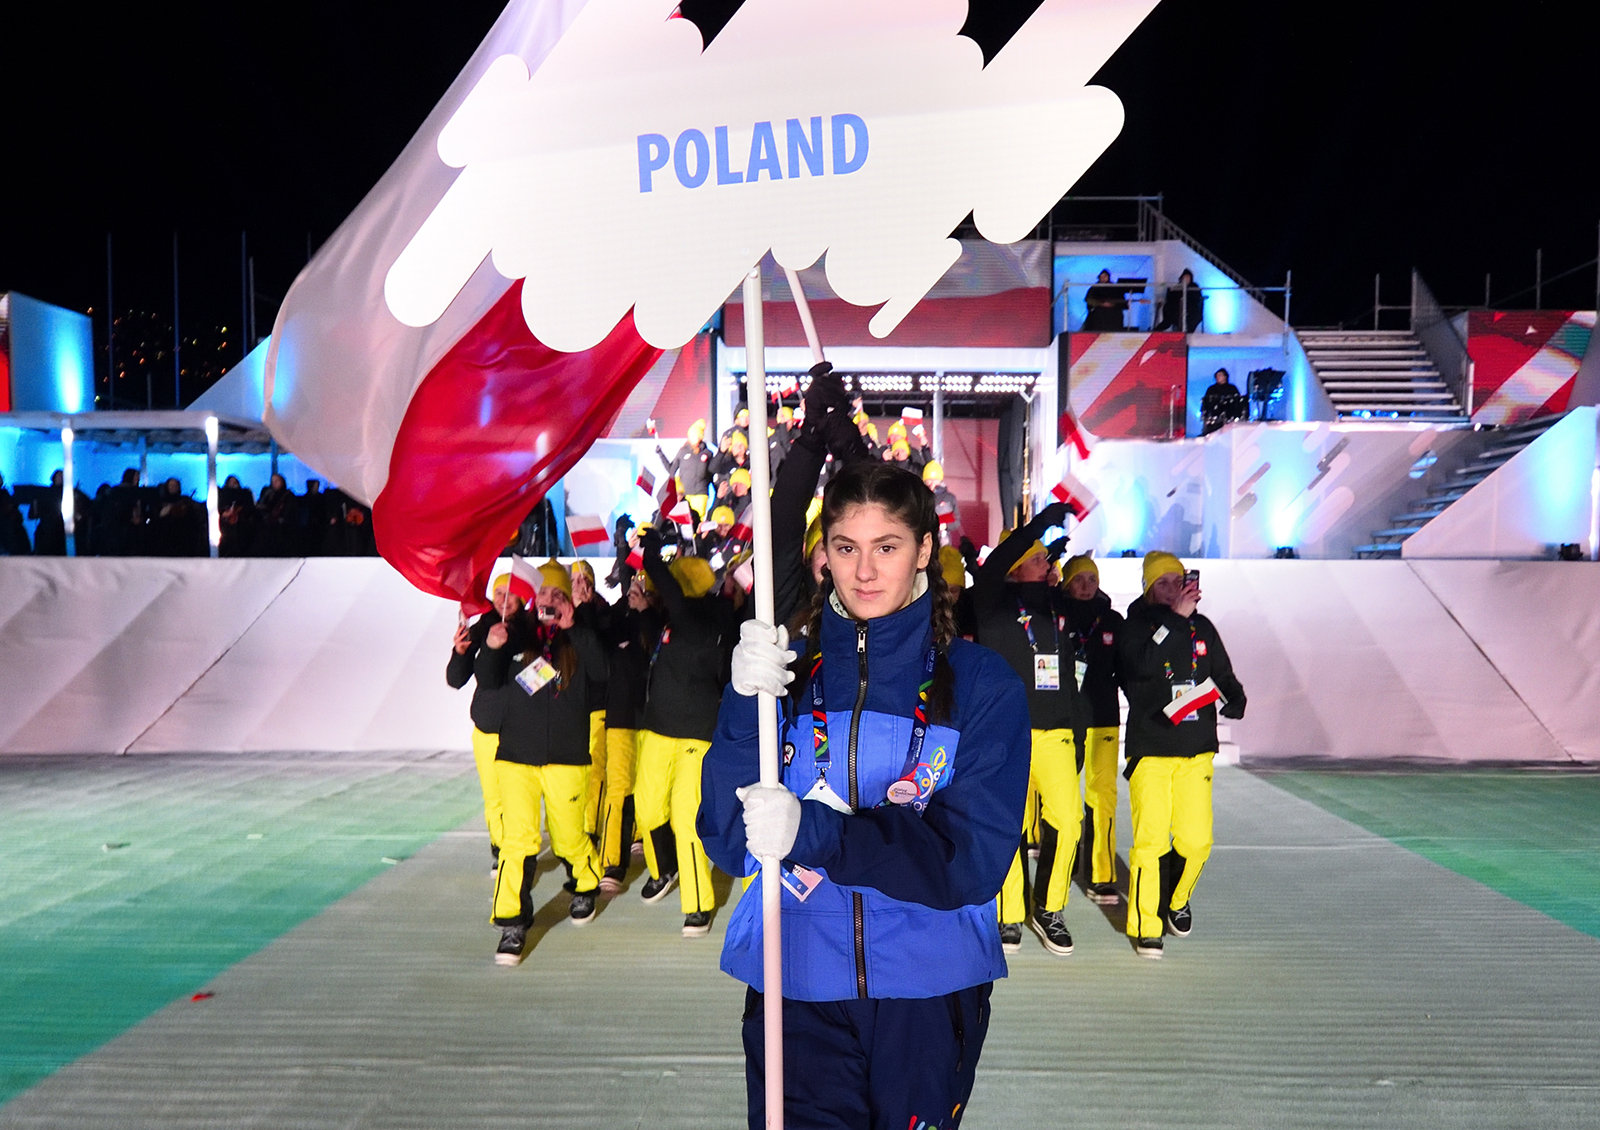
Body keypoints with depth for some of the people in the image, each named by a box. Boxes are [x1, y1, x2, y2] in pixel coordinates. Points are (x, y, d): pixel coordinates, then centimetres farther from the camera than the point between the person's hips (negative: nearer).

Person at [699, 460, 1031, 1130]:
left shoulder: (981, 685, -5)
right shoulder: (783, 671, 0)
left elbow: (974, 860, -14)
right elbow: (727, 842, -6)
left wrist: (816, 832, -26)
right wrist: (748, 710, -23)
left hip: (931, 997, 0)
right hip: (796, 994, 1)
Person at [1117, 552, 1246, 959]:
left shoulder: (1202, 627, 12)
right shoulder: (1136, 626, -3)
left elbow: (1223, 676, 19)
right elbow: (1142, 665, -23)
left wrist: (1233, 700, -3)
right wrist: (1175, 617, -24)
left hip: (1197, 750, 4)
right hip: (1150, 749, -4)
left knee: (1196, 840, 0)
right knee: (1150, 840, -5)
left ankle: (1177, 900, 30)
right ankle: (1145, 925, 12)